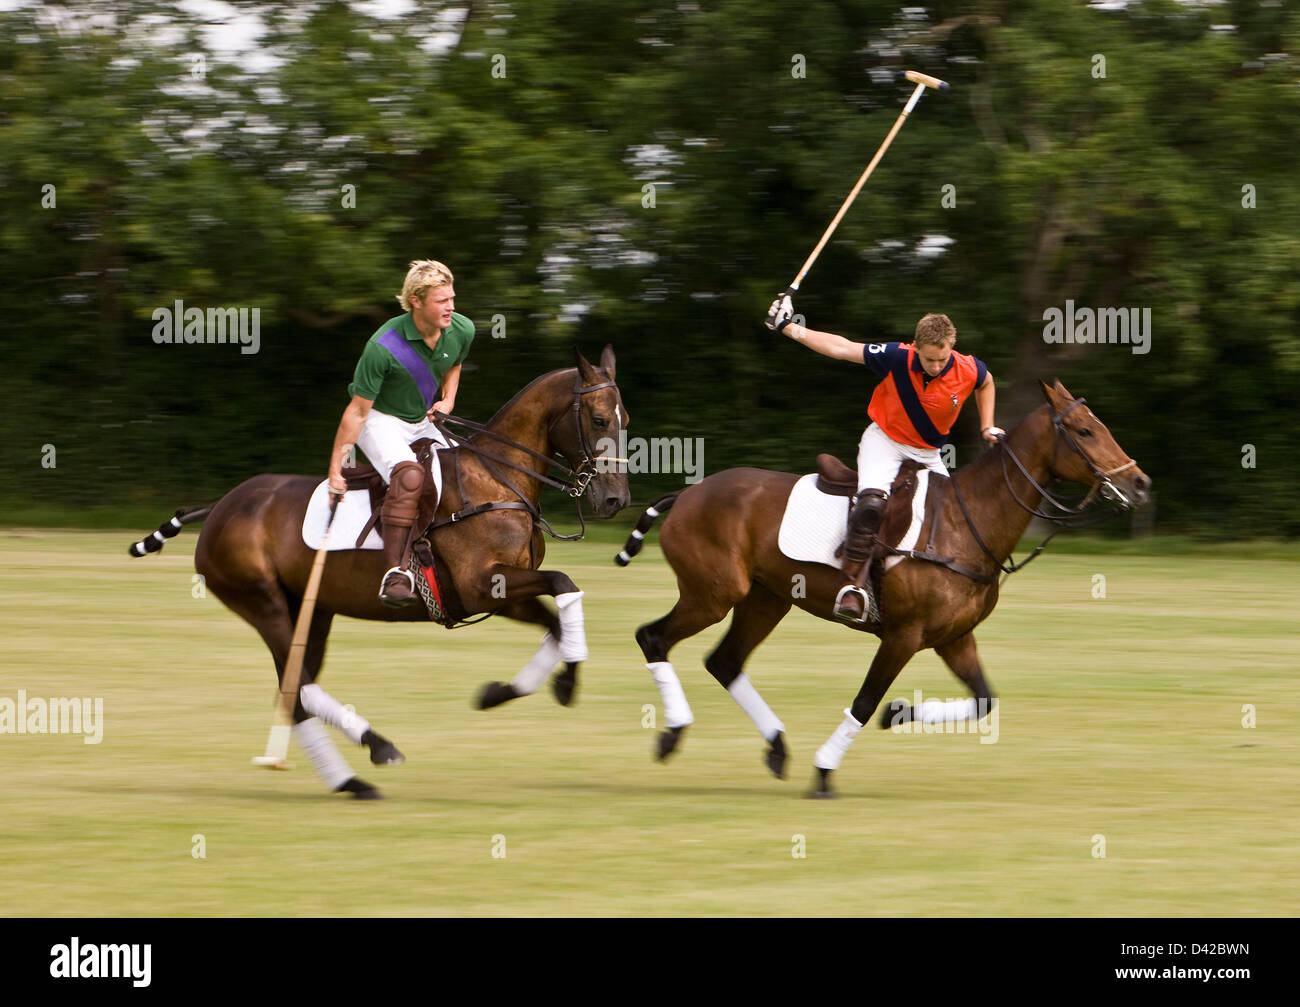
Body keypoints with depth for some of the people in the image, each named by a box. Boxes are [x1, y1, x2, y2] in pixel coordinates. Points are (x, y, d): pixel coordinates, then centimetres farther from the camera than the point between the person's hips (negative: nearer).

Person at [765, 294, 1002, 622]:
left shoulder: (968, 370, -17)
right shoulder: (897, 358, -22)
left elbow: (986, 383, 10)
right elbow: (841, 348, -12)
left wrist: (987, 428, 7)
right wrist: (791, 328, -11)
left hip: (928, 452, 4)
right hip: (885, 439, -4)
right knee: (871, 501, -30)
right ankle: (851, 584, -28)